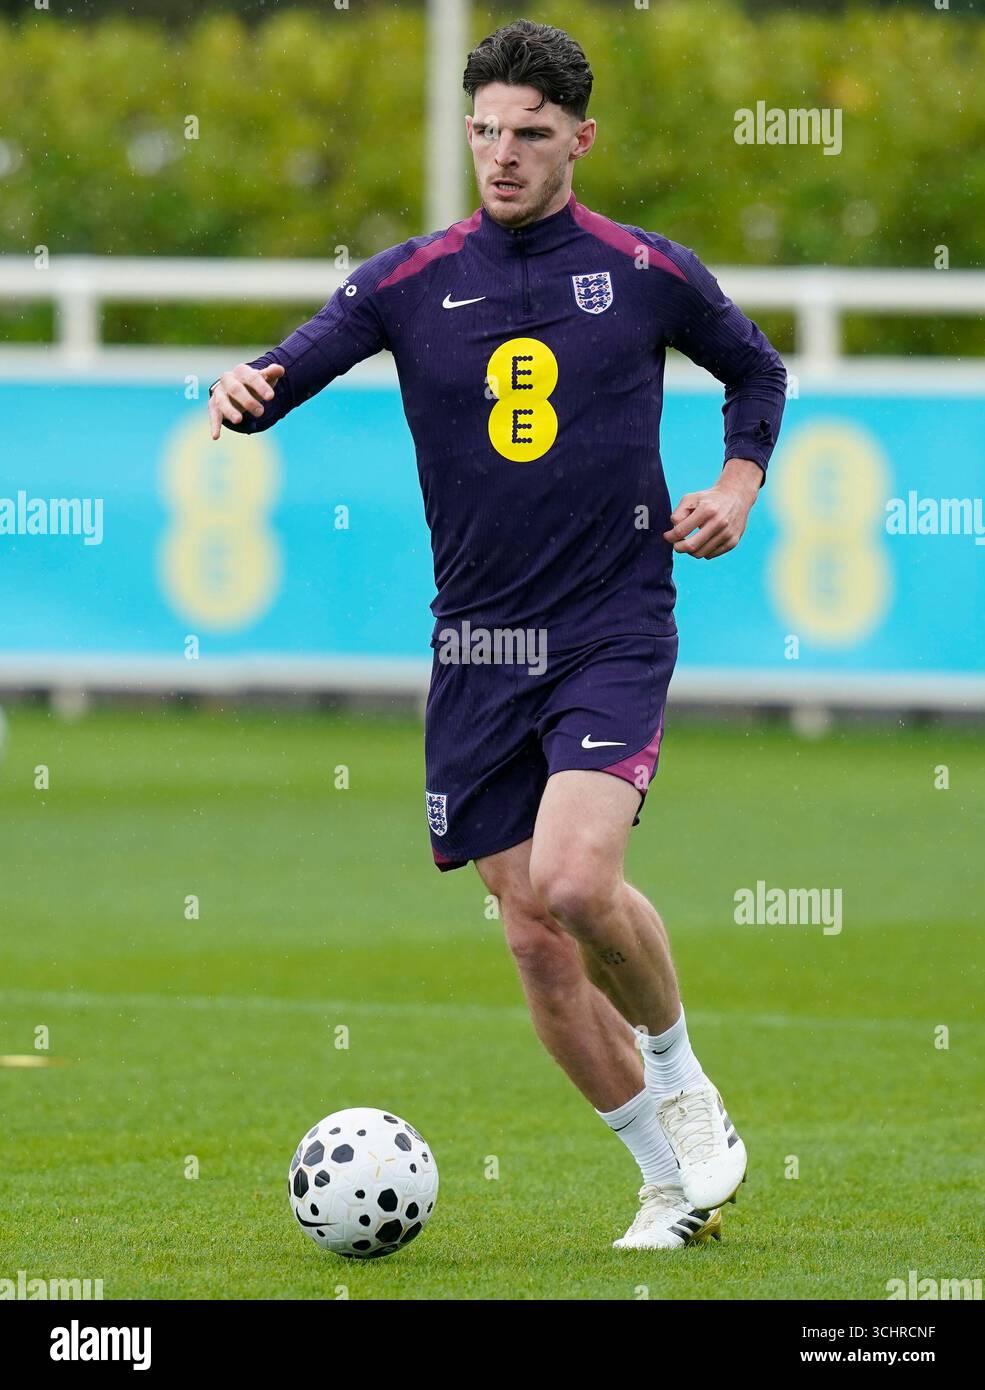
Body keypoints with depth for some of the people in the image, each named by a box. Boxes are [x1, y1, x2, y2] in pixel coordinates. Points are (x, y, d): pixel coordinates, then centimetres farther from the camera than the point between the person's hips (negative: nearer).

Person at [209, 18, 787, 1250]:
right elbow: (291, 370, -2)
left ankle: (679, 1077, 3)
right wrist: (241, 392, -25)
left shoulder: (647, 273, 1)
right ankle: (675, 1179, 17)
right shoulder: (411, 280, 3)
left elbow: (756, 371, 19)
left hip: (614, 633, -3)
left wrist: (737, 486, 3)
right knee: (535, 942, 2)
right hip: (477, 647, 3)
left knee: (574, 882, -25)